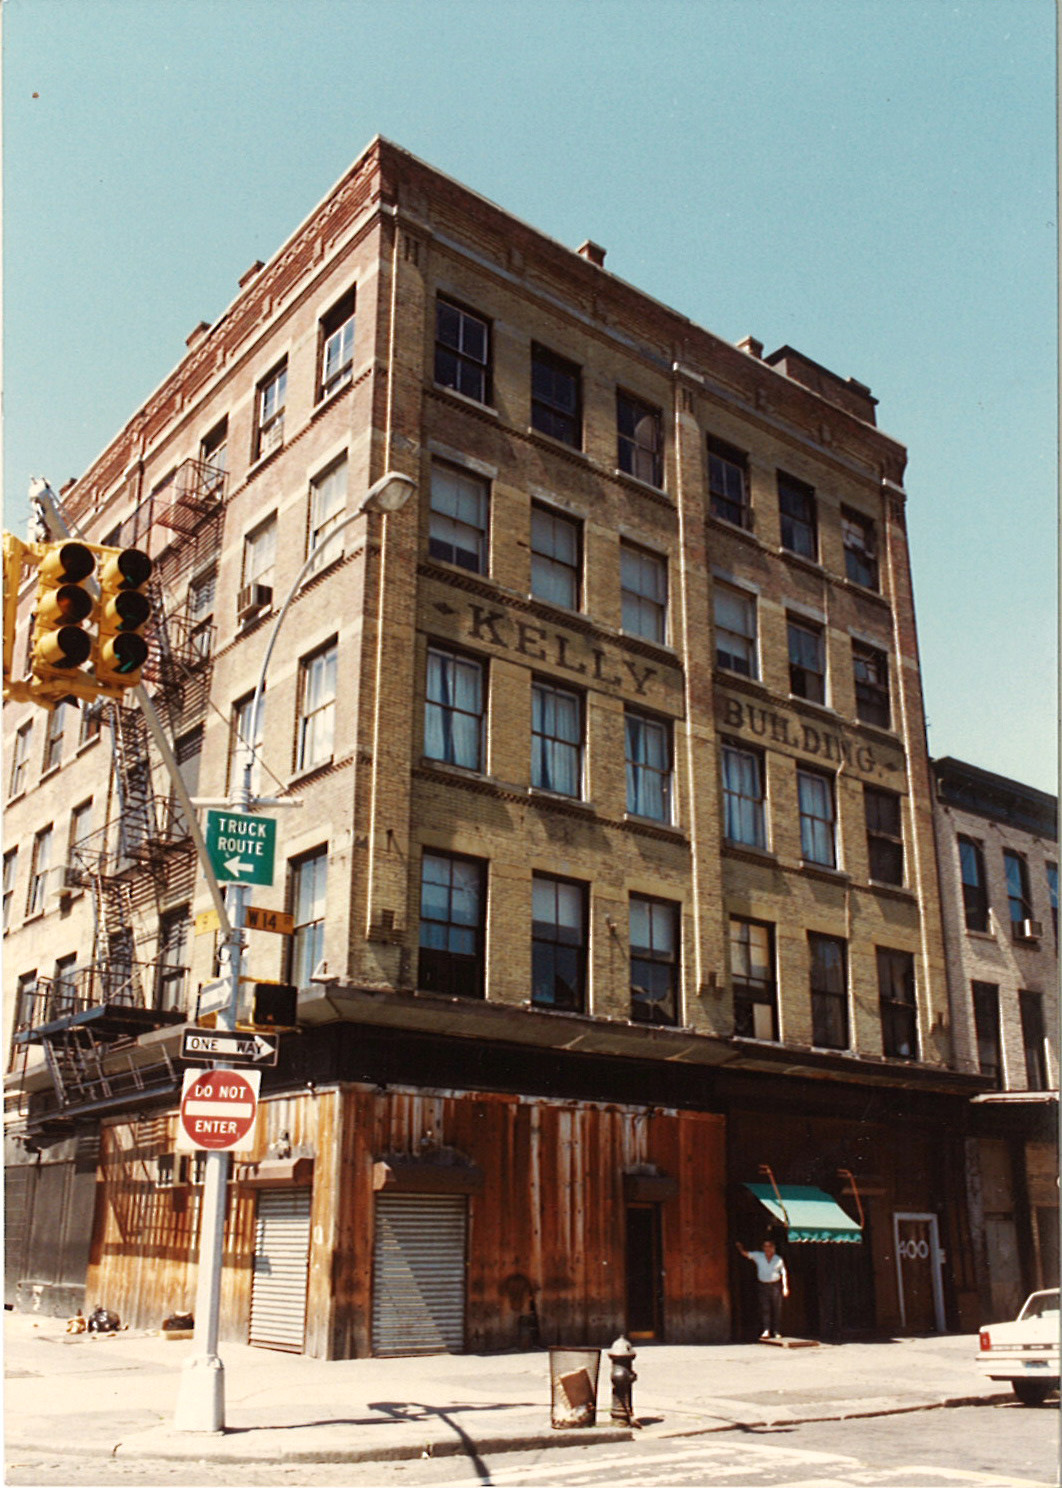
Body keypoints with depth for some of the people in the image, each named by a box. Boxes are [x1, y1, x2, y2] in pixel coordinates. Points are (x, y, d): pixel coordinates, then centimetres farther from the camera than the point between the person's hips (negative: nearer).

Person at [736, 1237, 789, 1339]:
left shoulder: (779, 1259, 2)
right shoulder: (758, 1256, 3)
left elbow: (784, 1274, 5)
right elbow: (745, 1253, 3)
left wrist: (785, 1287, -1)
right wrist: (739, 1246, -13)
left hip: (775, 1285, 0)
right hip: (762, 1285, 0)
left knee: (776, 1309, 2)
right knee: (765, 1308, -9)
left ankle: (775, 1331, 10)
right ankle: (766, 1330, -12)